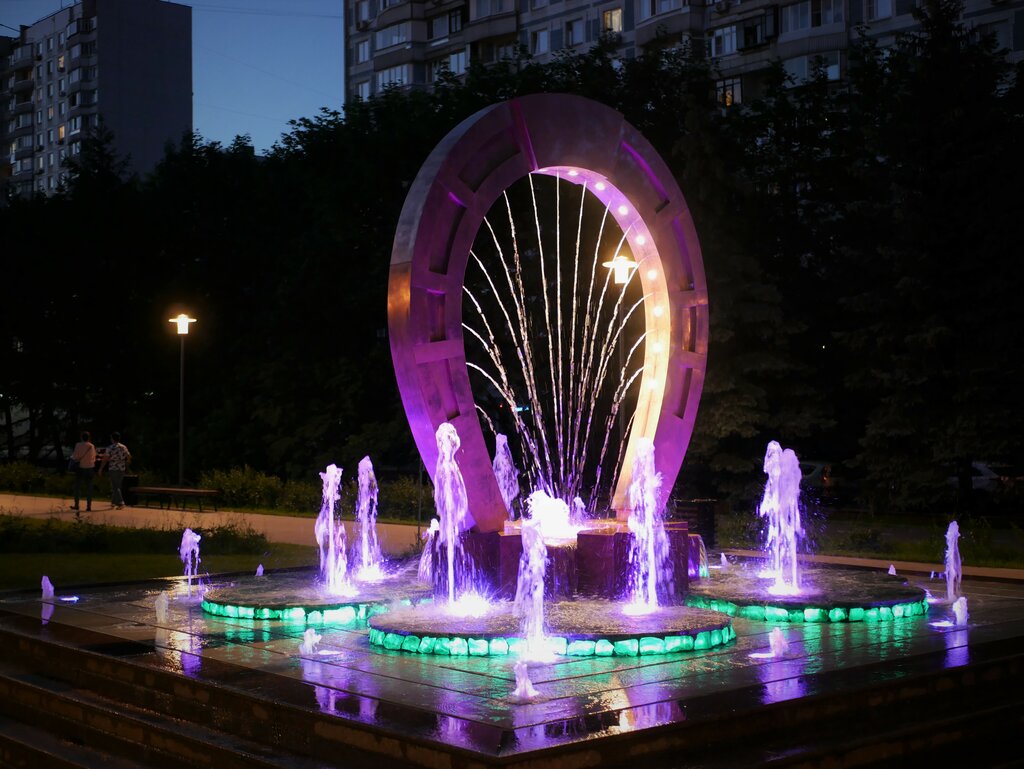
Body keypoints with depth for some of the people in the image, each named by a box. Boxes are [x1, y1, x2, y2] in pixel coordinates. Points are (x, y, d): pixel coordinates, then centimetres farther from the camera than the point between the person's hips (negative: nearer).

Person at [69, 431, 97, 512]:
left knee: (77, 487, 7)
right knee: (89, 487, 5)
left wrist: (72, 457, 10)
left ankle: (76, 505, 7)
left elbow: (75, 458, -10)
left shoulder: (78, 445, -9)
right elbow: (94, 458, 6)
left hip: (80, 468, -2)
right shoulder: (92, 446, 0)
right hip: (90, 468, 2)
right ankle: (89, 505, 2)